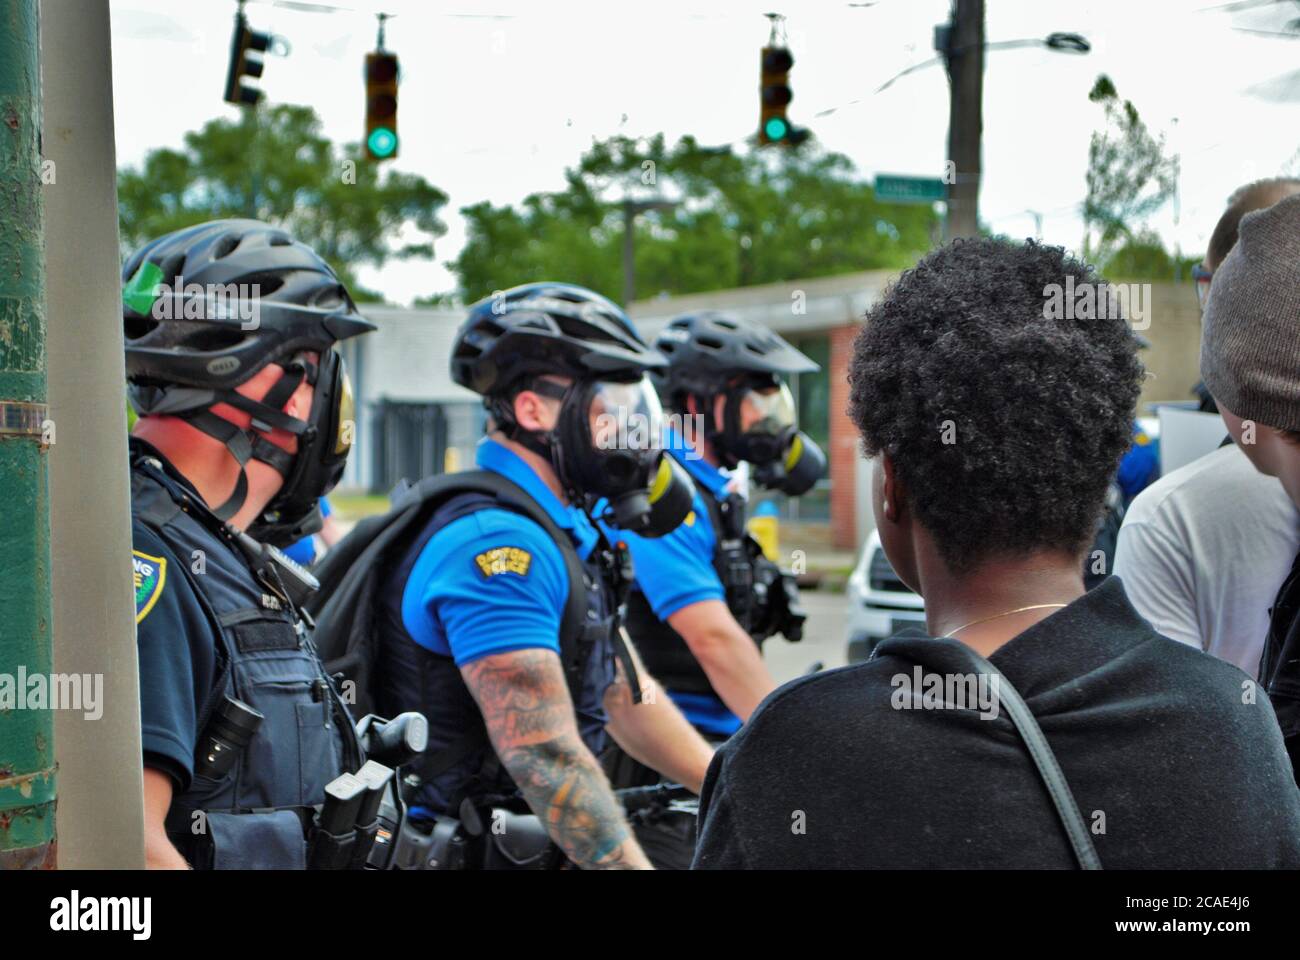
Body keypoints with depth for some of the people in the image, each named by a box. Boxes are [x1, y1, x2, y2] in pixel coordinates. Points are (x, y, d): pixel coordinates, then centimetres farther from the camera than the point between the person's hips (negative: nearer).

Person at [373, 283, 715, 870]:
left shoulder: (567, 534, 12)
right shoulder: (497, 542, -21)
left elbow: (626, 698, 15)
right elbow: (543, 756, -26)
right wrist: (630, 861, -26)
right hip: (469, 849, -9)